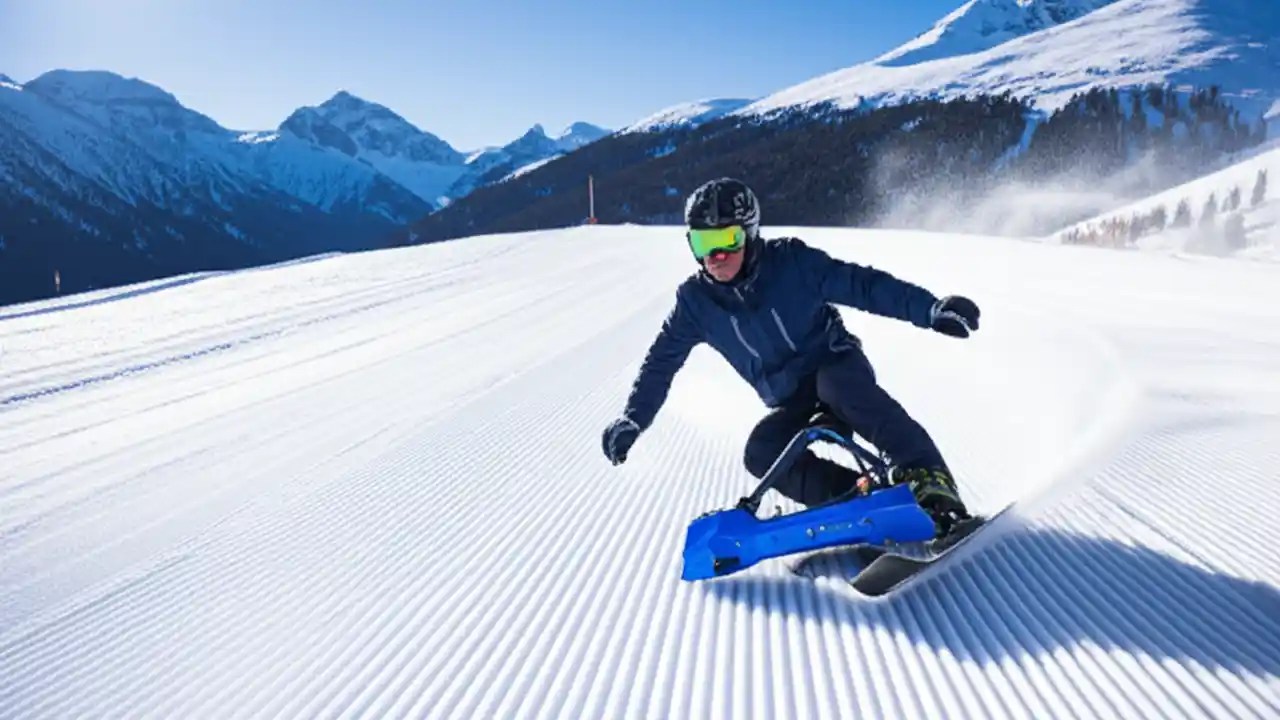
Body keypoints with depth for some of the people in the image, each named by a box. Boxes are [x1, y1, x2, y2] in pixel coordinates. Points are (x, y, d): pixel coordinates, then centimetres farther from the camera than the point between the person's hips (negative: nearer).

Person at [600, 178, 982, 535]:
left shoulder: (791, 261, -15)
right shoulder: (695, 300, -7)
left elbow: (861, 284, -16)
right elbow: (661, 361, 3)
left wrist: (930, 308, -25)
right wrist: (632, 419, -3)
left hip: (835, 363, -3)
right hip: (790, 404, 3)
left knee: (843, 388, -37)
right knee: (761, 454, -24)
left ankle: (929, 479, -44)